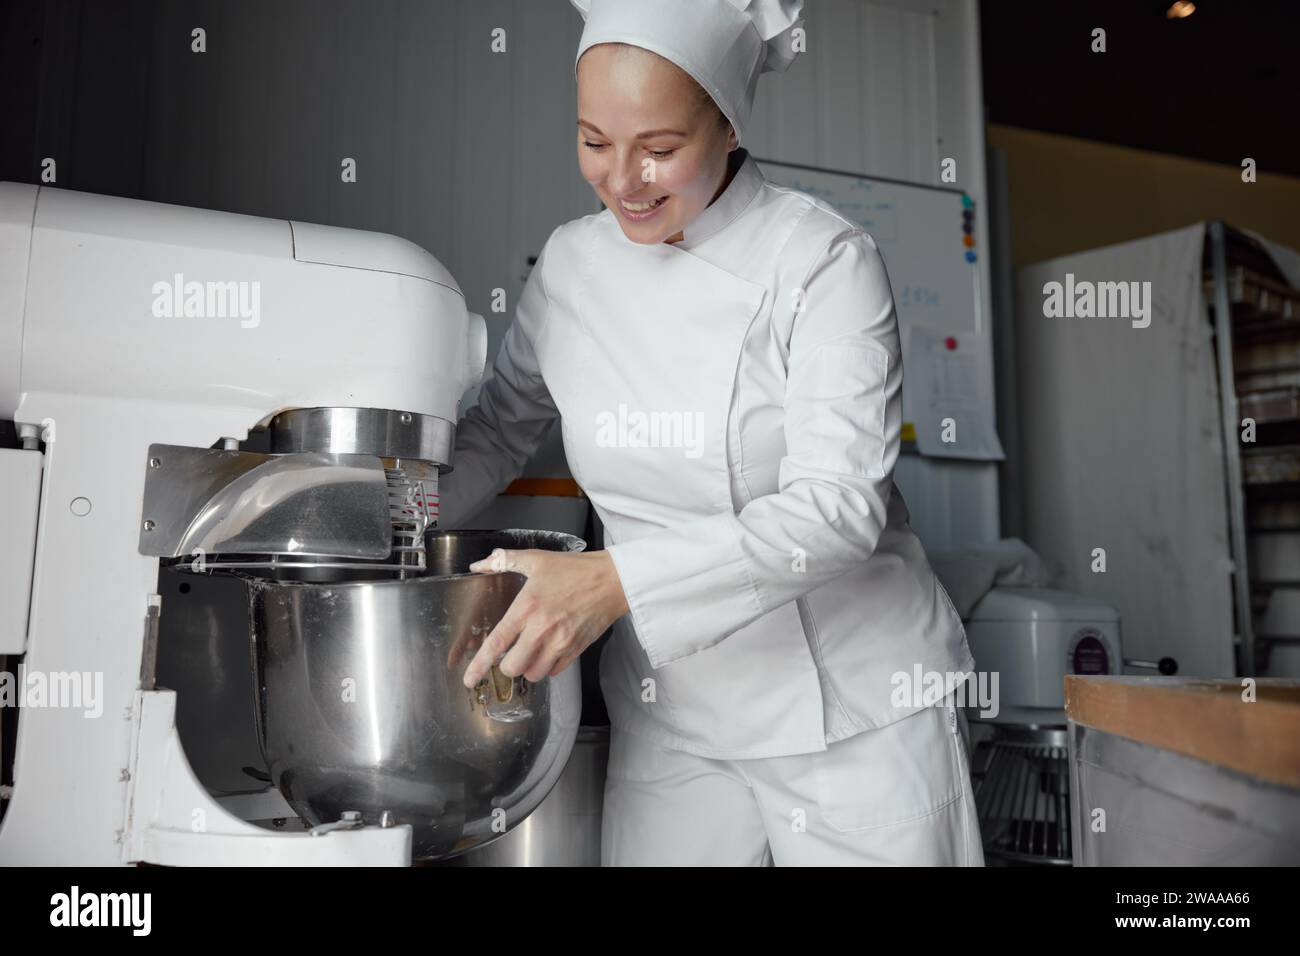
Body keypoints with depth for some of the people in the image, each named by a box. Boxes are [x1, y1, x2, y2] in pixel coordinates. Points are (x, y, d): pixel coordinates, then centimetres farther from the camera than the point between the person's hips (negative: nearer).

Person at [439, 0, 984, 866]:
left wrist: (613, 580, -32)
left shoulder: (826, 263, -15)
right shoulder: (571, 265, -1)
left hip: (855, 713, -3)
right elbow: (497, 434, 12)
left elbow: (839, 504, -22)